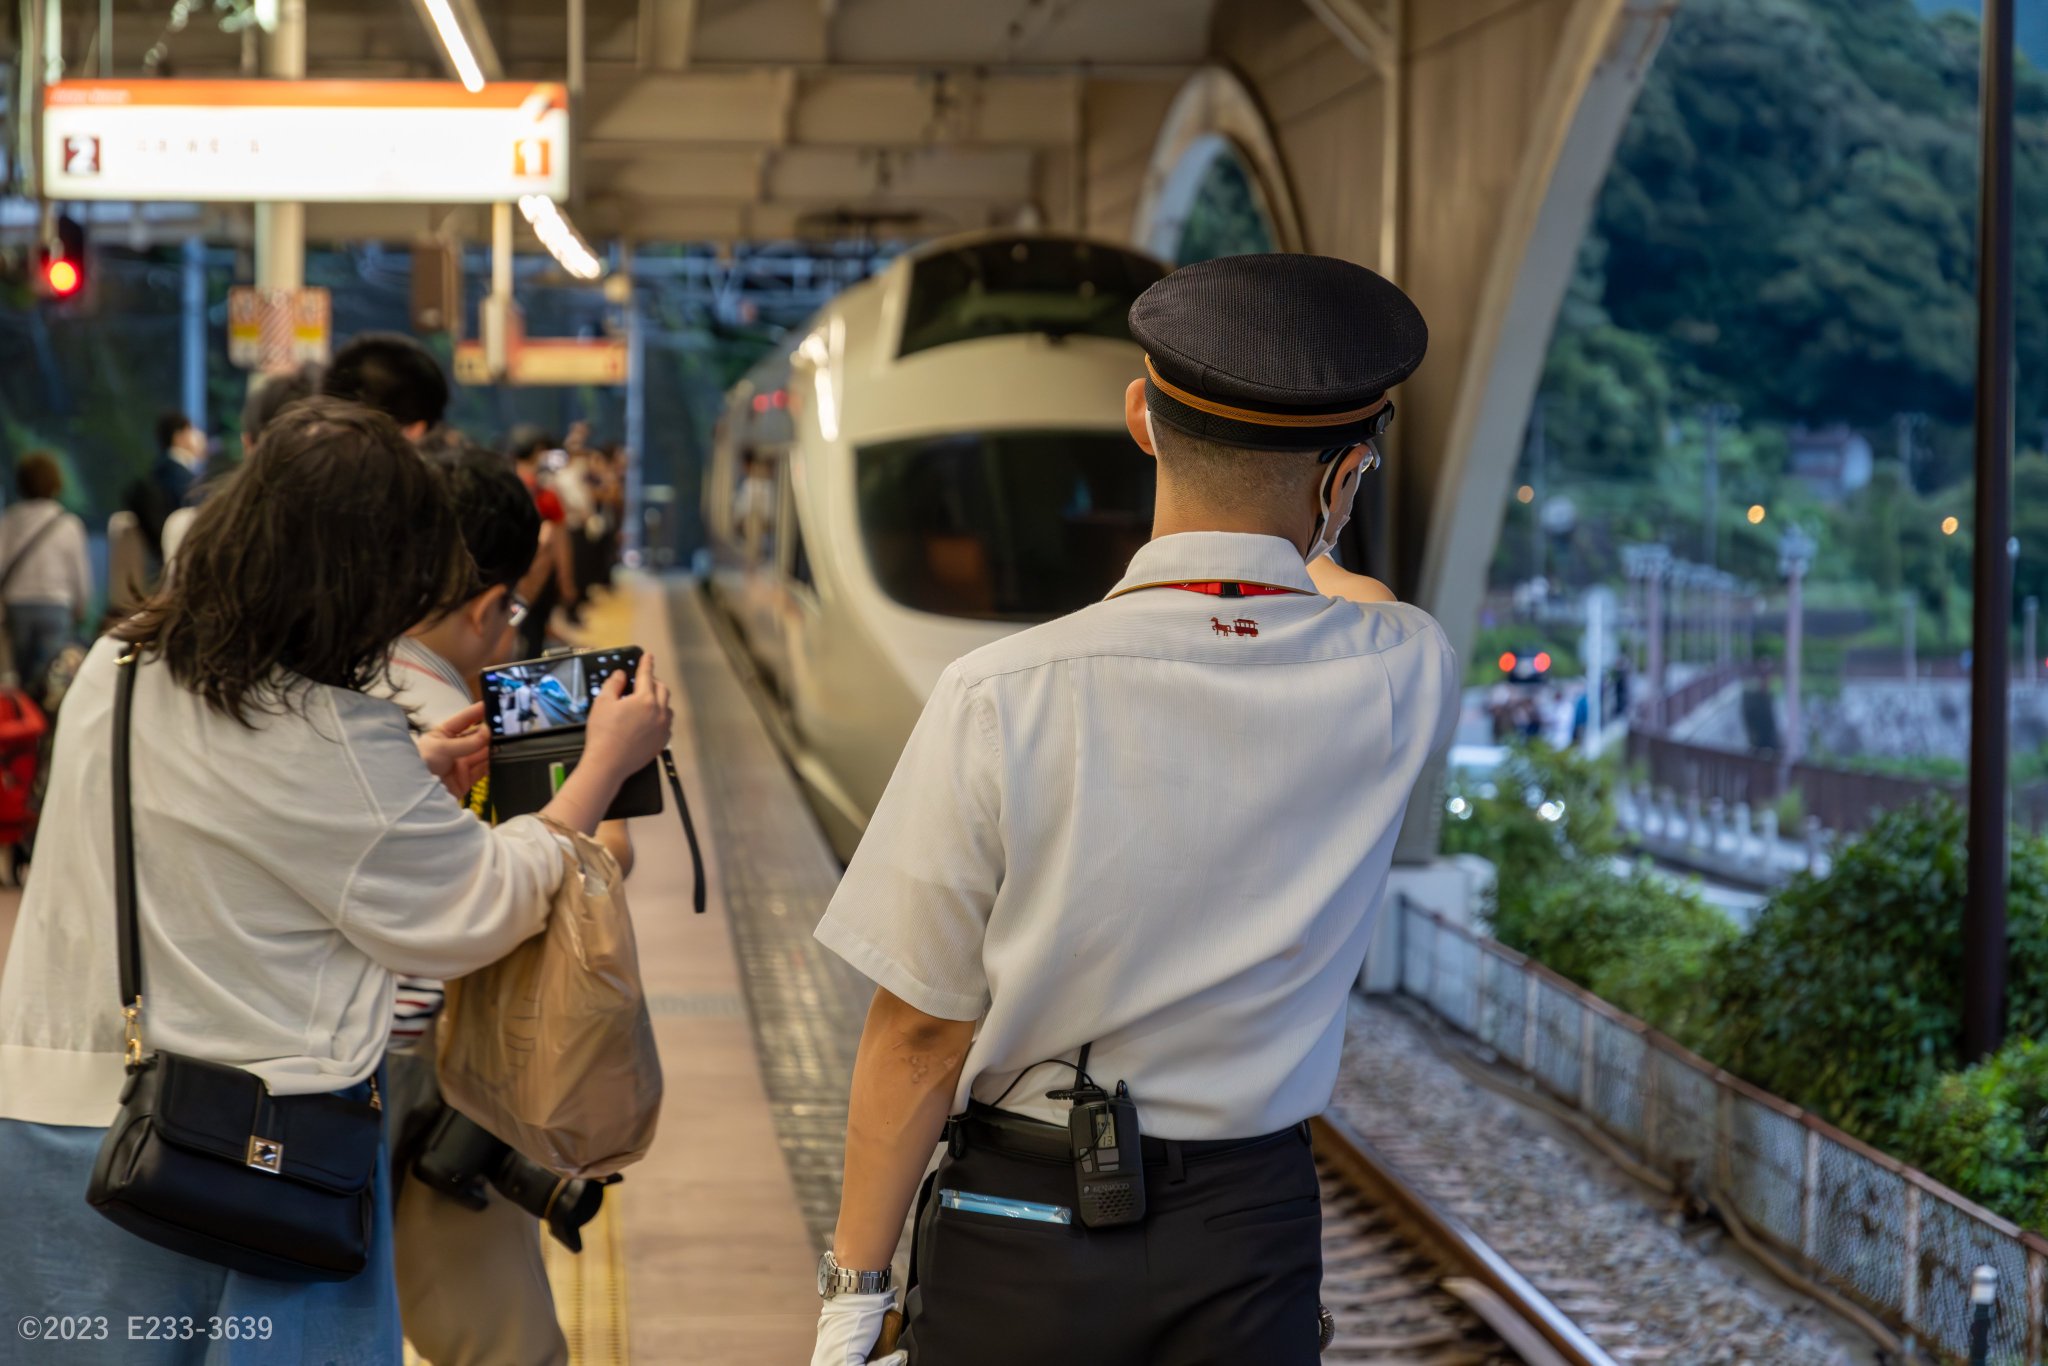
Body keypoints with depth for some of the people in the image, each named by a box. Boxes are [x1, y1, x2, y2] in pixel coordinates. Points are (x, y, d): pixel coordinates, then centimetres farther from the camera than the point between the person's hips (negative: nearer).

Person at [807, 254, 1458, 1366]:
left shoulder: (1001, 702, -18)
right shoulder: (1401, 680, -9)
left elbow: (920, 1034, -12)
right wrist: (1306, 543, 39)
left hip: (1018, 1233, -2)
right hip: (1252, 1236, 2)